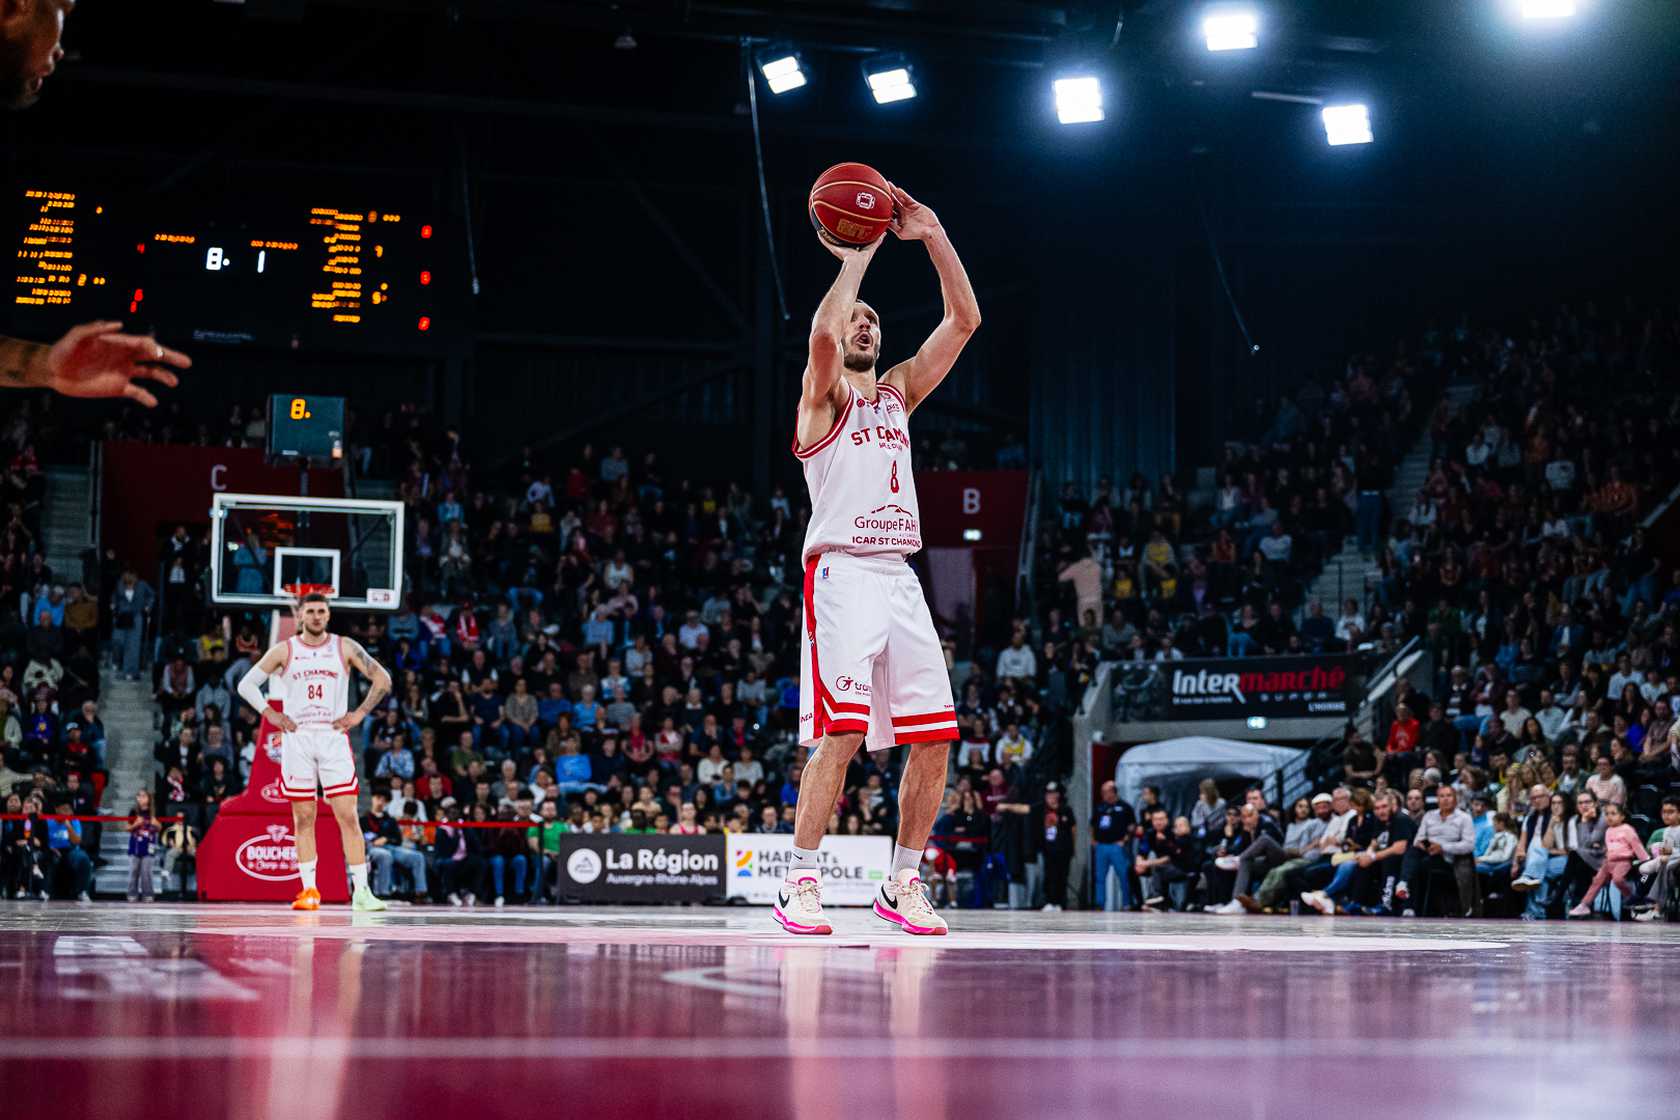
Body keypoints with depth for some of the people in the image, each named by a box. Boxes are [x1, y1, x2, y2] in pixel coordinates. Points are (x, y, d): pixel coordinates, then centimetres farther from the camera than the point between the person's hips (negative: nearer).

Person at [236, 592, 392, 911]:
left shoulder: (345, 648, 4)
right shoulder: (284, 651, 5)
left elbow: (382, 679, 8)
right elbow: (247, 684, 11)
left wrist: (359, 714, 0)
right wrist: (270, 714, 0)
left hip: (334, 738, -1)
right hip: (297, 738, 1)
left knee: (348, 816, -7)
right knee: (303, 819, 1)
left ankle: (361, 891, -7)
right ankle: (309, 890, 5)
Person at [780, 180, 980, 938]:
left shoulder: (898, 393, 20)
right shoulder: (823, 394, 3)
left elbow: (964, 320, 12)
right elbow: (821, 332, -21)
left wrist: (933, 236, 4)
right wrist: (856, 260, -12)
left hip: (900, 578, 6)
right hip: (842, 575, -6)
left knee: (933, 736, 1)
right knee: (841, 732, -16)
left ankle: (902, 883, 10)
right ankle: (799, 885, -10)